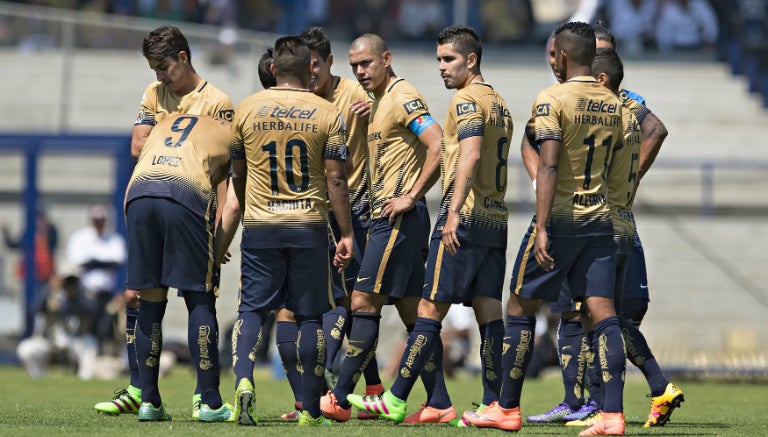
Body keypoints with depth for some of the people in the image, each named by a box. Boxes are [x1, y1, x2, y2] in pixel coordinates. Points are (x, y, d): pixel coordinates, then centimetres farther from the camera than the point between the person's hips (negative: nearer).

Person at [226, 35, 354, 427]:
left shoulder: (247, 109, 2)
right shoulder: (327, 114, -3)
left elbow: (237, 175, 13)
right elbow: (336, 180, -5)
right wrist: (347, 234, 1)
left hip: (259, 225, 1)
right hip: (309, 226, -1)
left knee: (252, 308, 8)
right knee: (309, 317, 6)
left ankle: (243, 380, -17)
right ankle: (310, 410, 6)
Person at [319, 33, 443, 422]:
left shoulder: (403, 97, -11)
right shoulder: (379, 102, 19)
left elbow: (439, 147, -21)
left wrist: (411, 197, -20)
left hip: (399, 216, -10)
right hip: (385, 216, 10)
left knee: (364, 302, -11)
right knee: (412, 312, 7)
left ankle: (339, 400, -11)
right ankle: (440, 403, 6)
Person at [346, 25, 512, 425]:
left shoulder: (466, 99, -8)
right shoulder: (499, 104, 19)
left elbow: (471, 155, -21)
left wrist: (454, 212, -26)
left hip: (466, 217, -8)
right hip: (497, 217, 8)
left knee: (430, 309, -5)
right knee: (488, 313, 4)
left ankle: (396, 400, -3)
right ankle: (493, 403, 0)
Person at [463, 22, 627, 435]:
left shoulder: (552, 99, -11)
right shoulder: (612, 105, 9)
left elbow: (549, 166, -19)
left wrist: (542, 227, -22)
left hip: (560, 216, -5)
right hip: (600, 218, 6)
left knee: (520, 308, 7)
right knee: (602, 312, 0)